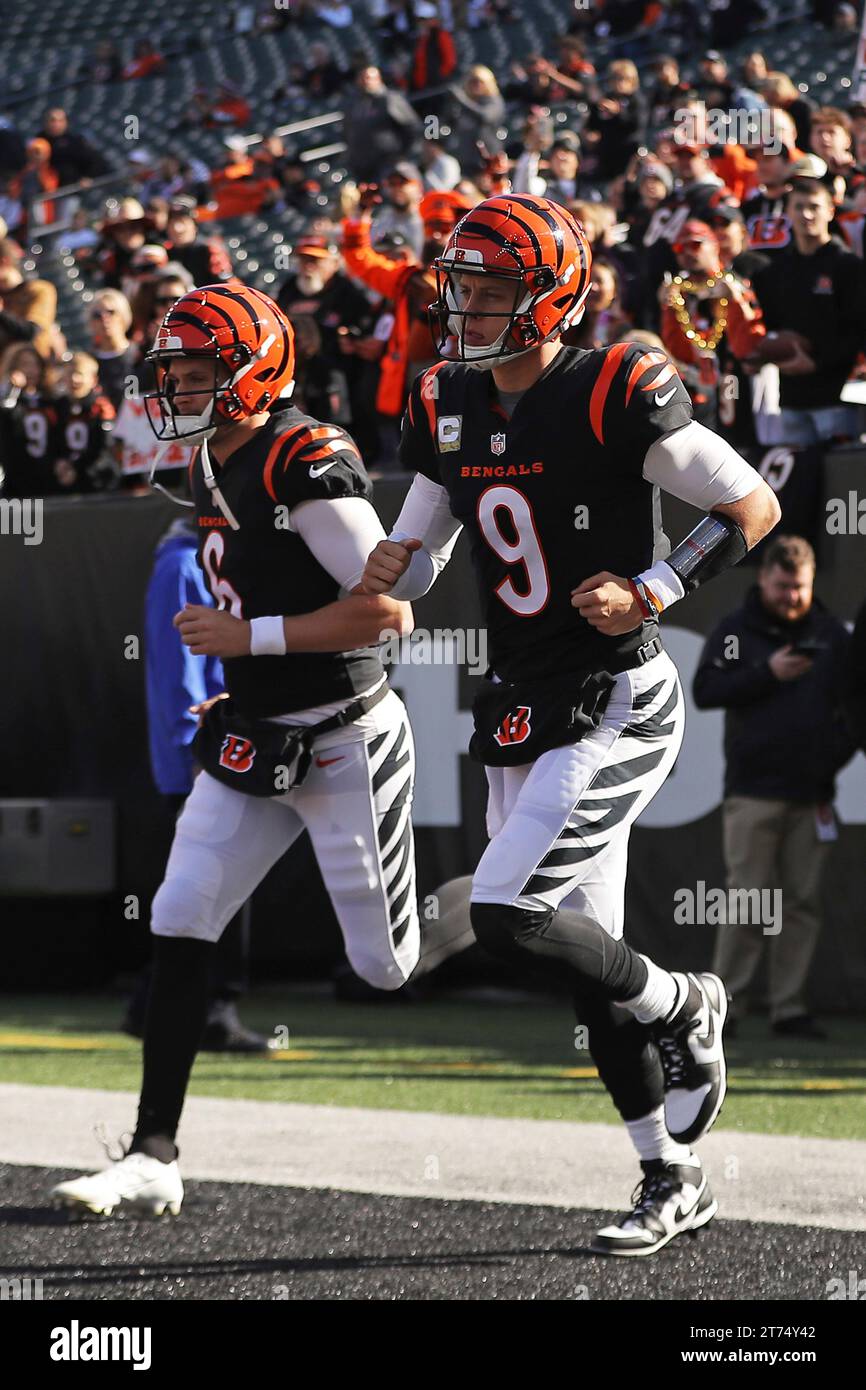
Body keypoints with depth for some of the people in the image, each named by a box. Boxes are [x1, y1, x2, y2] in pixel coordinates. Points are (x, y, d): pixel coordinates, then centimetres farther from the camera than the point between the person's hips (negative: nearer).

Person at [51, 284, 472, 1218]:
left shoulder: (309, 464, -20)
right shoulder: (211, 468, 9)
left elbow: (386, 610, -23)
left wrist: (249, 636, -22)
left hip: (343, 745, -8)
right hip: (253, 743, 8)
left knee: (388, 966, 2)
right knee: (178, 928, -4)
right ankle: (153, 1158, -2)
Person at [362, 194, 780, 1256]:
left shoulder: (614, 396, -15)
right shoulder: (450, 409, 6)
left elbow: (755, 506, -10)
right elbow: (416, 557, 17)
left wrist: (651, 591, -19)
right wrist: (395, 565, -5)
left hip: (617, 706, -8)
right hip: (520, 713, 8)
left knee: (505, 917, -17)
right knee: (587, 953, 10)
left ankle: (685, 1009, 10)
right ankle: (672, 1181, 23)